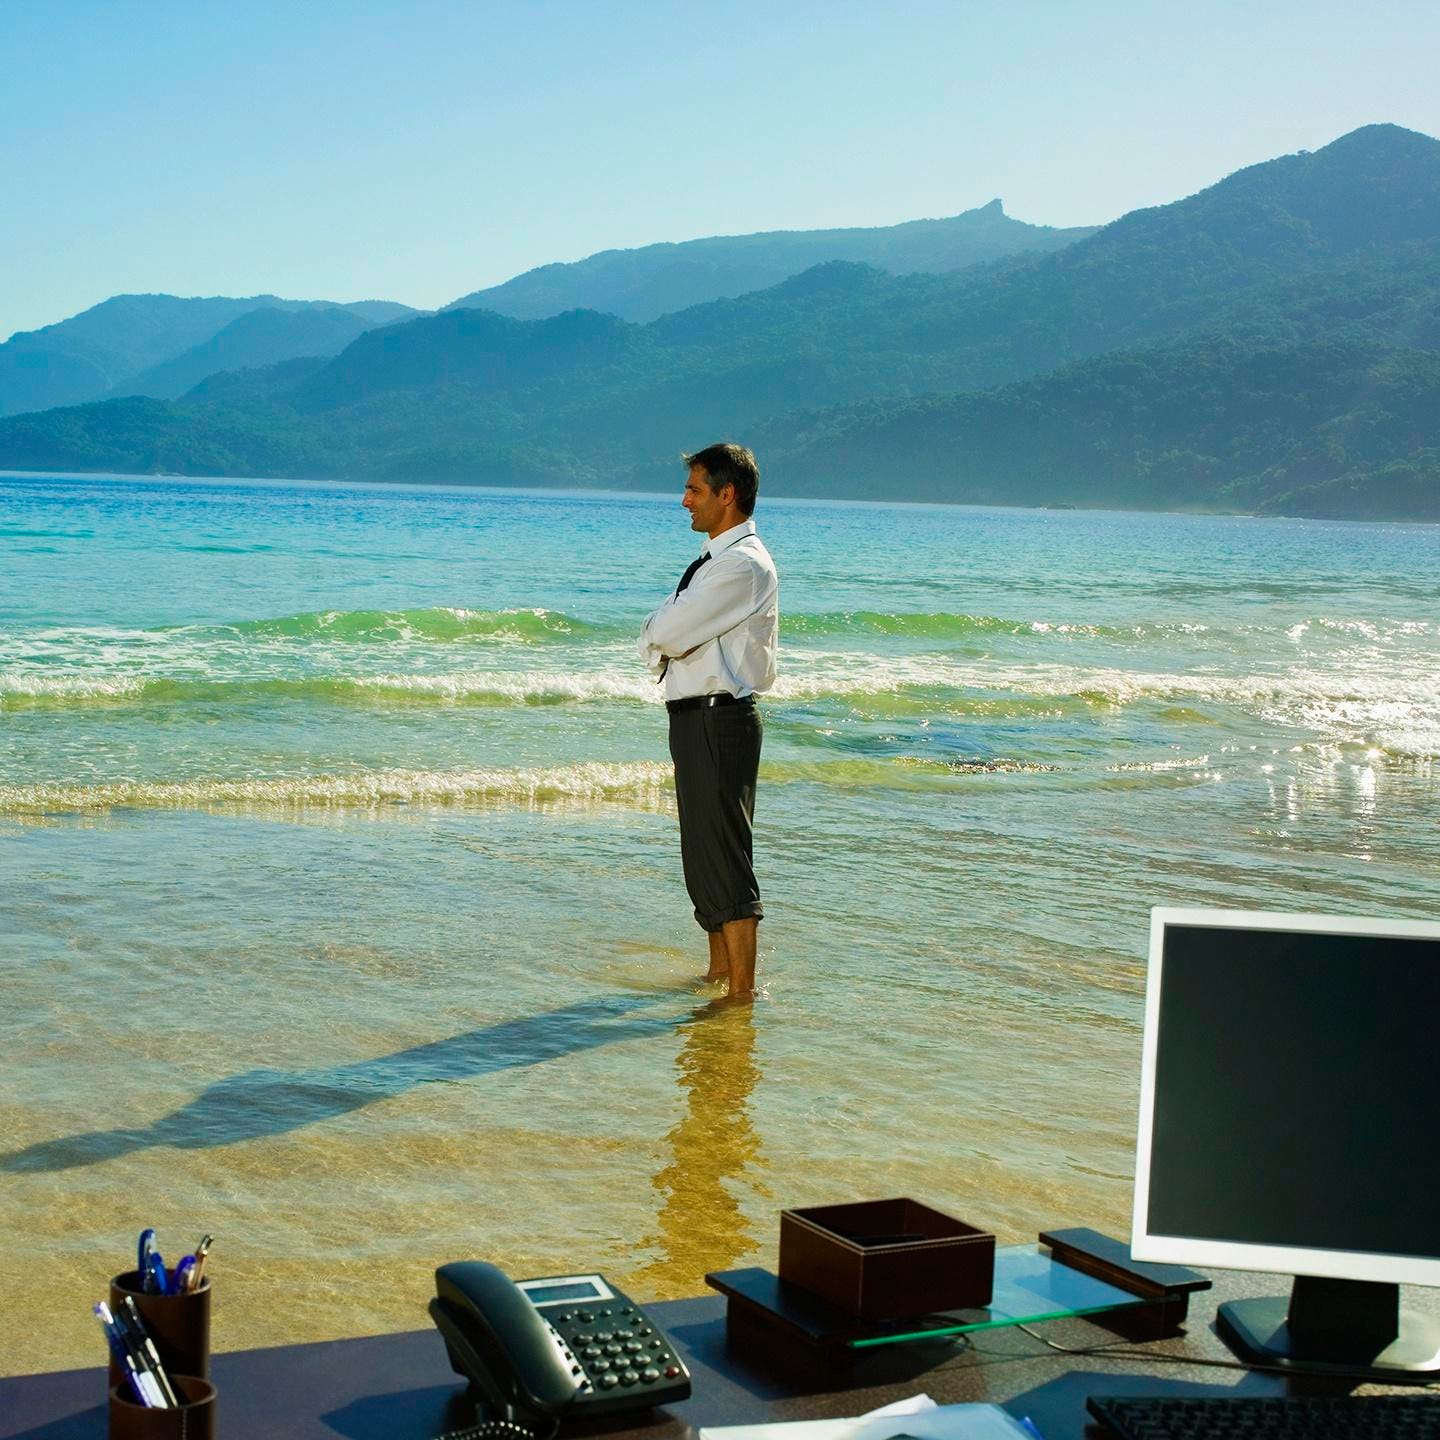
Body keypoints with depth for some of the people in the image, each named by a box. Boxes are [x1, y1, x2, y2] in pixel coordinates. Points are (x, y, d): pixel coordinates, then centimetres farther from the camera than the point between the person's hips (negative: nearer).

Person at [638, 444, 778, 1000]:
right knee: (702, 855, 18)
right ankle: (718, 972, 29)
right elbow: (661, 639, 17)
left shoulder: (744, 564, -16)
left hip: (720, 720, -10)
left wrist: (659, 631, 1)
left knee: (725, 860, -7)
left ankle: (742, 993, -2)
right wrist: (665, 636, -4)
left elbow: (663, 635, -19)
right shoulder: (715, 559, 17)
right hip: (695, 718, 10)